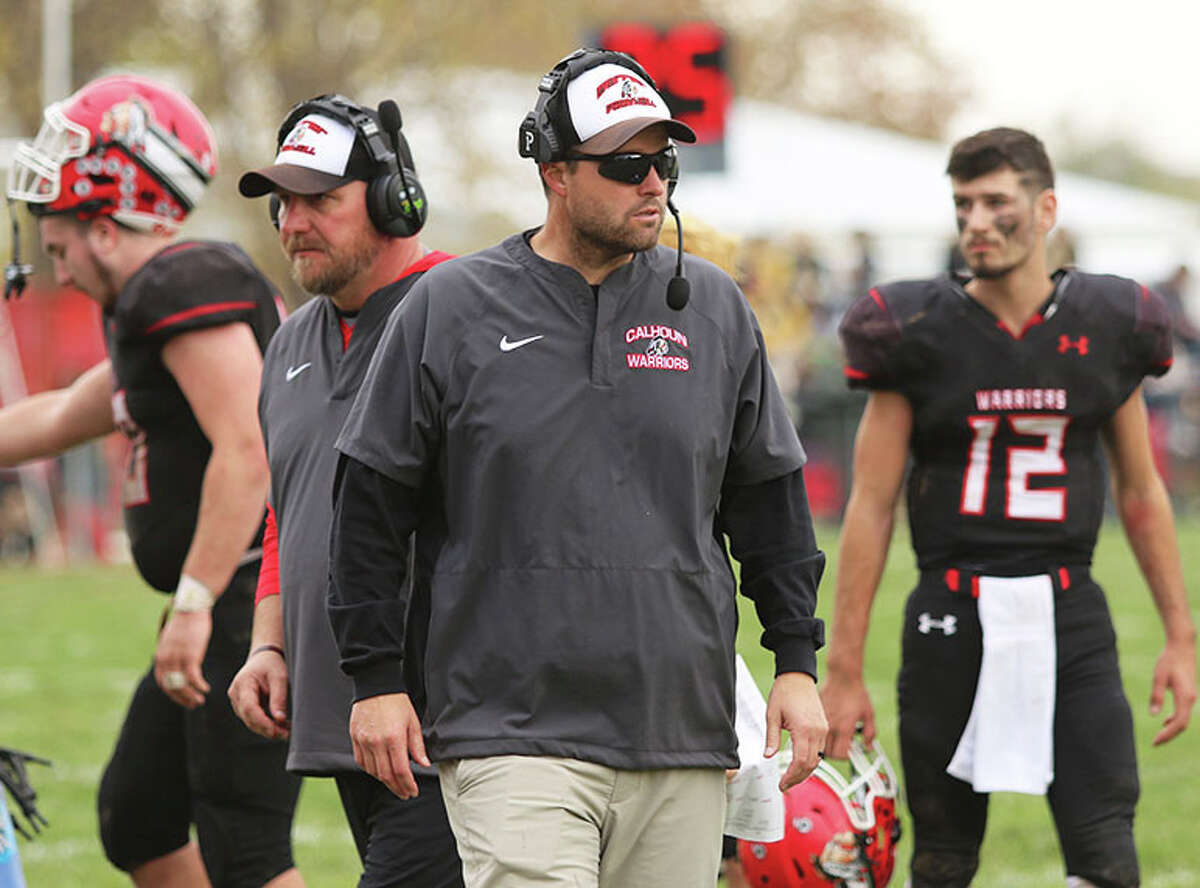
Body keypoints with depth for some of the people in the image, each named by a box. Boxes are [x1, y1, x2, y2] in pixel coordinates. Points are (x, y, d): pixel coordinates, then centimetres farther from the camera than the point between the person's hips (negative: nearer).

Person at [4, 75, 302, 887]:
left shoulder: (187, 287, -14)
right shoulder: (154, 305, 19)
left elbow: (249, 451, -24)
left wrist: (195, 605, -25)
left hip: (257, 602, -11)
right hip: (229, 611, 11)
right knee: (137, 820, 16)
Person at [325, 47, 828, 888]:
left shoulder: (714, 309, 11)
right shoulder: (448, 308, 2)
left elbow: (769, 502, 18)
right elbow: (371, 505, 5)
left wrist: (796, 661, 12)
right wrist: (375, 678, 1)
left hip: (683, 742, 4)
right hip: (512, 733, -4)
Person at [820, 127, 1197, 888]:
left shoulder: (1107, 327, 4)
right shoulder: (919, 333, -1)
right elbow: (870, 507, 1)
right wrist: (844, 670, -1)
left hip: (1068, 611, 1)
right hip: (952, 616, -1)